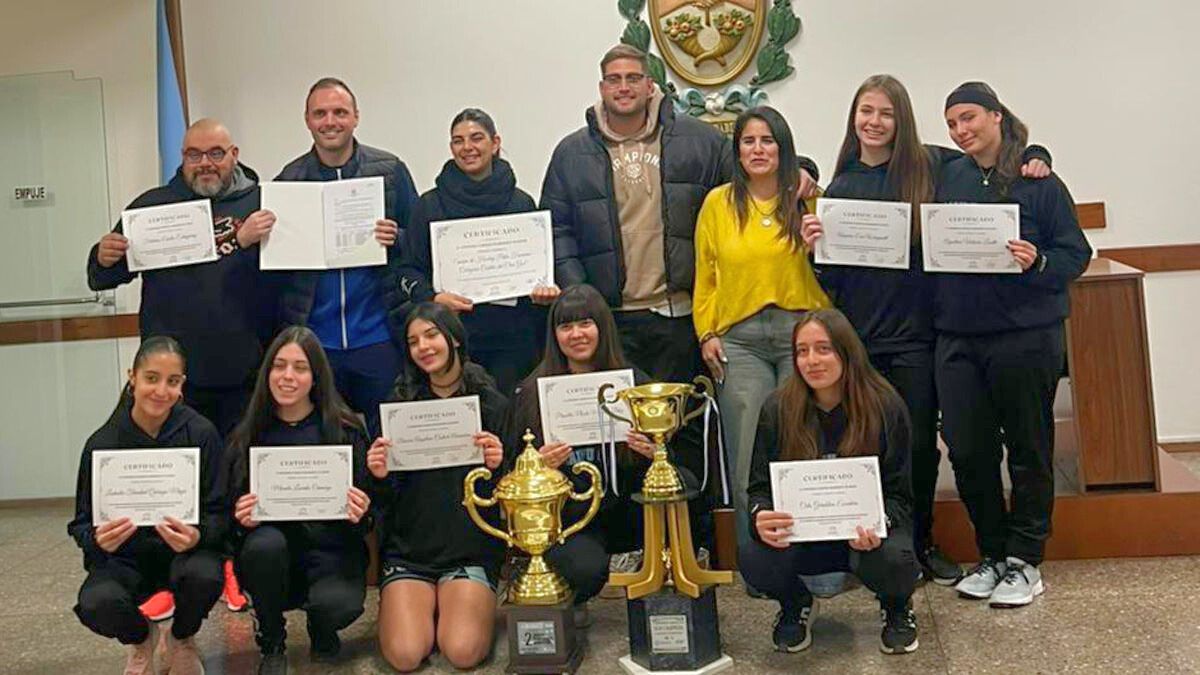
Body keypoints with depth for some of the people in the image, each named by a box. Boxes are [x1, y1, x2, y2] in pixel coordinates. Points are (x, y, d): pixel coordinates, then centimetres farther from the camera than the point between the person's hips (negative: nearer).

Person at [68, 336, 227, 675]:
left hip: (185, 550, 0)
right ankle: (140, 640, 11)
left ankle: (181, 639, 5)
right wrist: (98, 539, -29)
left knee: (204, 576, -34)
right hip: (124, 556, 1)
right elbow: (82, 523, -4)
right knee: (97, 604, -31)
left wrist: (198, 535, -33)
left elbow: (219, 512, -9)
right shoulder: (102, 443, -8)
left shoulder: (201, 433, -11)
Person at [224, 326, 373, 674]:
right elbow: (233, 513, 7)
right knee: (265, 544, -33)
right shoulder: (247, 437, 4)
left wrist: (359, 513, -20)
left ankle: (320, 628, 10)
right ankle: (271, 644, -3)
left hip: (329, 550, -1)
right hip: (270, 553, 2)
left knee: (340, 604, -32)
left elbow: (366, 502, 3)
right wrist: (242, 519, -17)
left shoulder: (346, 429, 0)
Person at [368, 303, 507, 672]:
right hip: (407, 548, 1)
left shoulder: (492, 404, 2)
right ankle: (427, 610, 15)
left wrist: (497, 465, -18)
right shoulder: (399, 403, 5)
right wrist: (379, 475, -16)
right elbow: (385, 494, 7)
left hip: (471, 547, -1)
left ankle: (462, 609, 13)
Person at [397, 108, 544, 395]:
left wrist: (544, 289, -3)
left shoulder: (521, 203, 9)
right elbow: (409, 269, 5)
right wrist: (432, 298, -13)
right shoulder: (429, 205, 6)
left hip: (512, 339, 1)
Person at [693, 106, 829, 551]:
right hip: (740, 339, 0)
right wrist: (706, 333, 3)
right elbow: (705, 276, 9)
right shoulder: (719, 202, 8)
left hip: (802, 331, 0)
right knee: (748, 460, -1)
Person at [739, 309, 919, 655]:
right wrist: (761, 517, -27)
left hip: (865, 534, -1)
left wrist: (878, 526, -29)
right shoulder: (777, 409, -6)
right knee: (752, 558, -30)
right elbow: (760, 486, -1)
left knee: (892, 560, -35)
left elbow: (898, 493, -6)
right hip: (798, 534, 1)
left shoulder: (885, 406, -10)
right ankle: (795, 604, 9)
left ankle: (896, 608, 6)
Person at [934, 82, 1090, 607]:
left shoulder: (1040, 182, -2)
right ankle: (992, 554, 23)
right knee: (967, 450, 5)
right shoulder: (947, 178, 8)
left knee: (1028, 447, 5)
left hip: (1025, 336, -3)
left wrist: (1038, 262, -20)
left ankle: (1024, 561, 19)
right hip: (958, 337, 4)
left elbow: (1077, 253, -3)